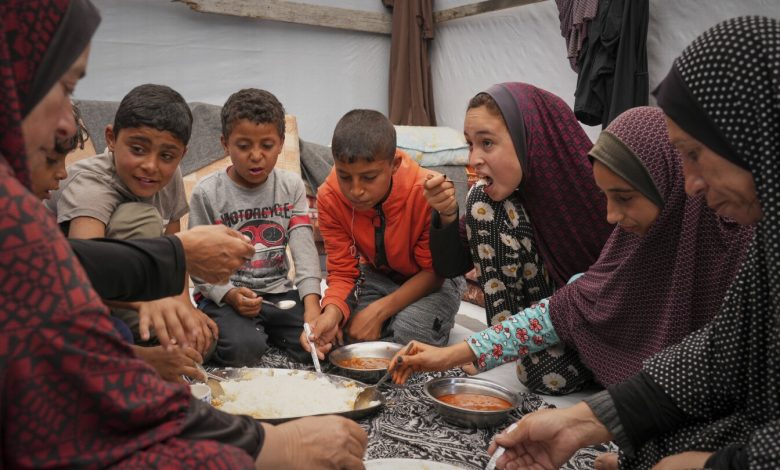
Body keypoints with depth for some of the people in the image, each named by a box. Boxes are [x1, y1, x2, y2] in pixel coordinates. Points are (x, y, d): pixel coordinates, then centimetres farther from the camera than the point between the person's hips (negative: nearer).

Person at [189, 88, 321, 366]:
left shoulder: (291, 187, 3)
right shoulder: (207, 193, -6)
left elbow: (304, 249, -7)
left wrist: (311, 301, -21)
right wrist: (230, 294, -26)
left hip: (278, 291, 3)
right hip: (224, 296, -3)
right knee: (244, 348, -30)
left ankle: (263, 330, 10)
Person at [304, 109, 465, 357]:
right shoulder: (329, 197, -20)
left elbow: (434, 271, -21)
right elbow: (342, 271, -14)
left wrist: (379, 311, -31)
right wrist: (332, 313, -38)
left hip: (431, 281, -3)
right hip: (377, 276, 3)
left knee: (408, 331, -31)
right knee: (346, 331, -21)